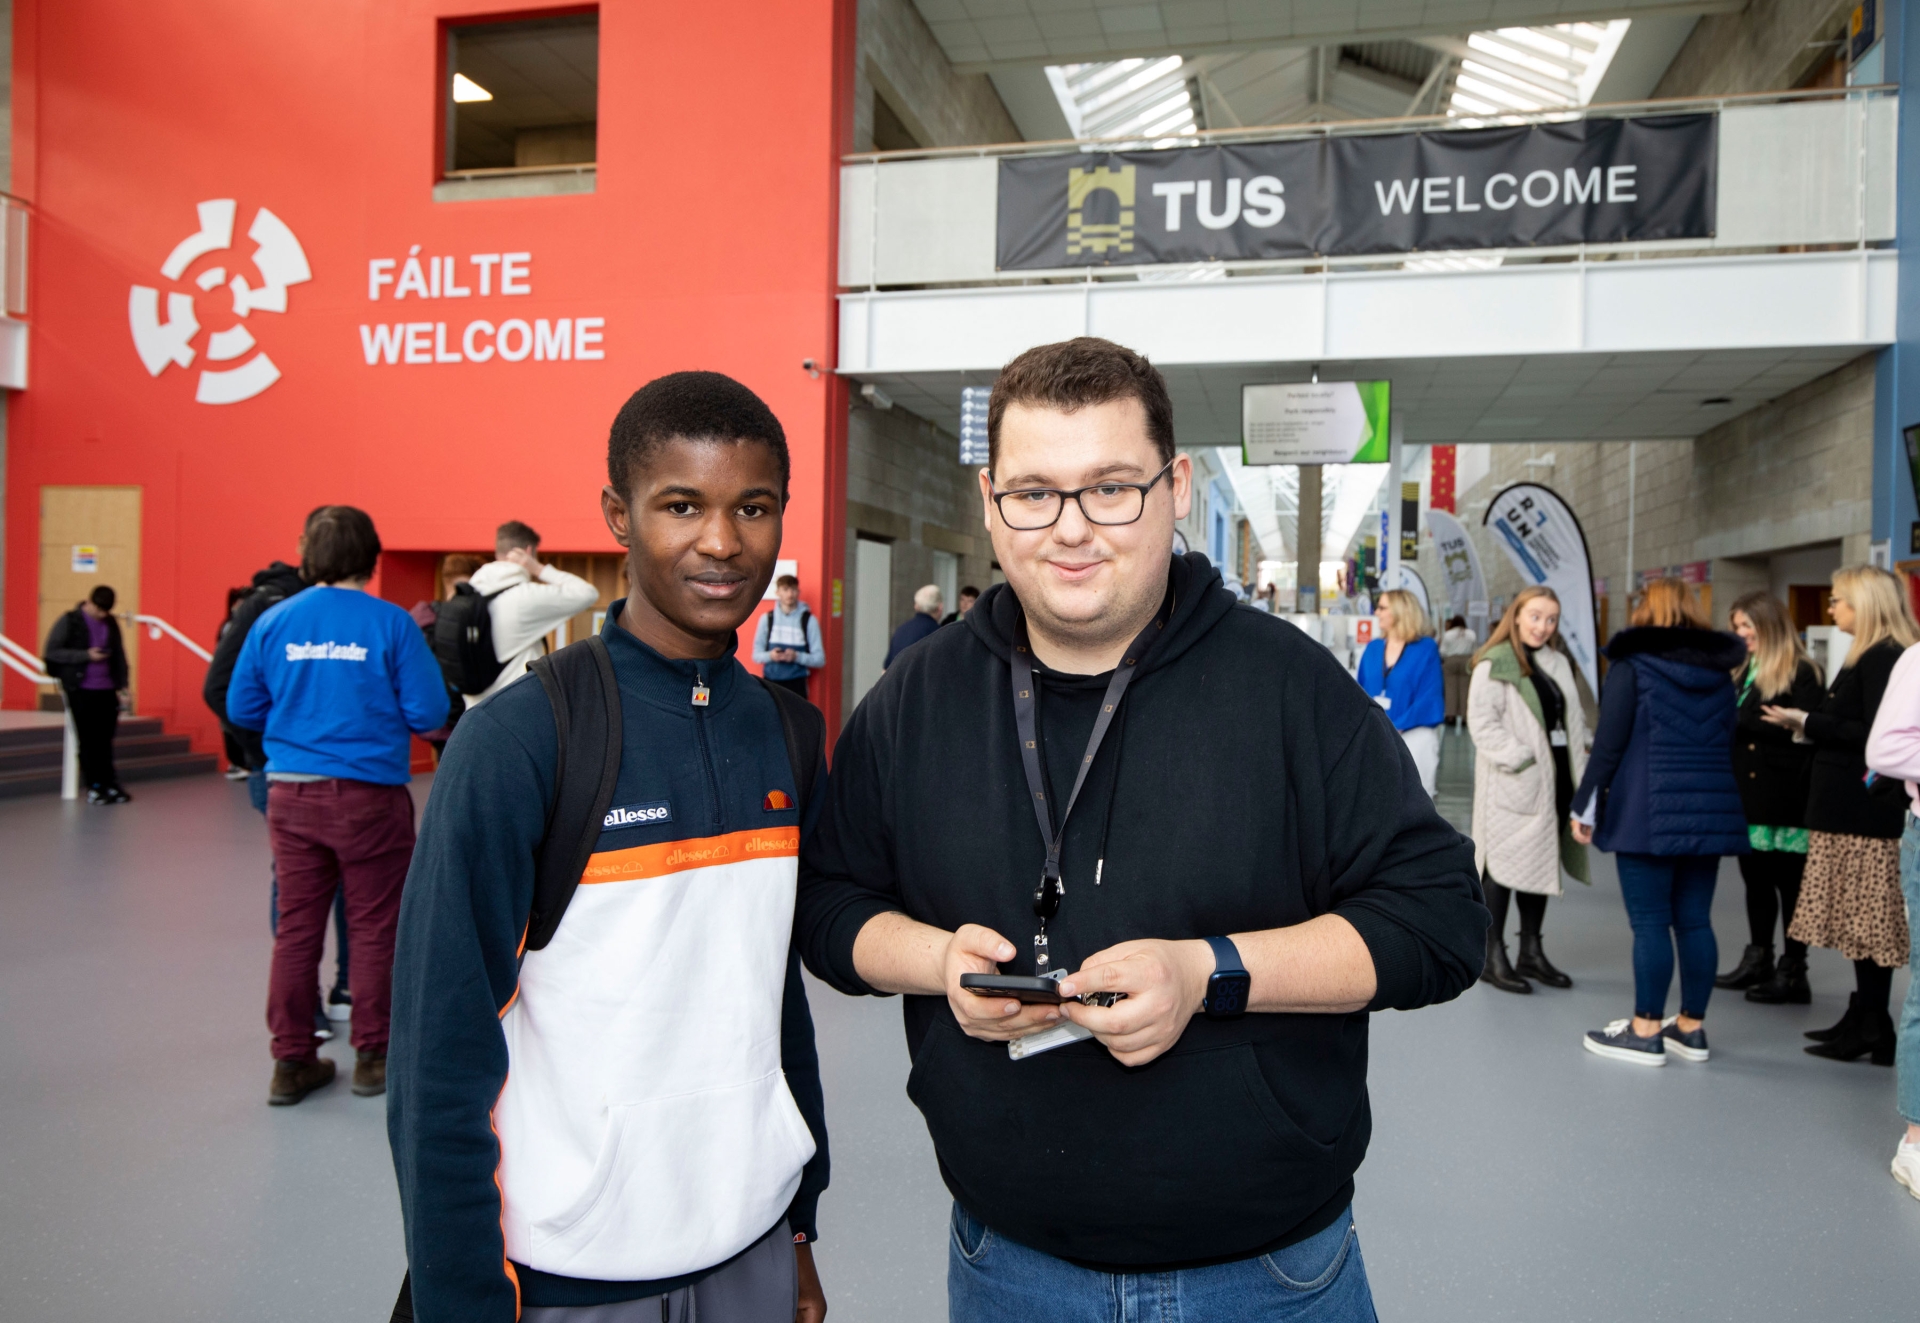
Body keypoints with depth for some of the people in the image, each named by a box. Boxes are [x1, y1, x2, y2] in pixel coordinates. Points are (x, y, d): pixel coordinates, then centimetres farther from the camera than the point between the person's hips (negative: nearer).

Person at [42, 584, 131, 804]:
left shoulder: (111, 623, 10)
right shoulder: (69, 621, -3)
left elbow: (119, 656, 14)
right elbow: (51, 652, -5)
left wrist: (122, 685, 7)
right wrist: (86, 655, -14)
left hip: (107, 690, 4)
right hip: (81, 690, -3)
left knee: (105, 740, 6)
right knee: (88, 740, 1)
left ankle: (109, 784, 12)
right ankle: (94, 787, 7)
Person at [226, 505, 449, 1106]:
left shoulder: (273, 621, 1)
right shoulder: (390, 623, -9)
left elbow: (241, 708, 8)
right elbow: (429, 711, -9)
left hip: (291, 794, 4)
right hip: (369, 794, -3)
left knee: (296, 928, 12)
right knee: (373, 928, 8)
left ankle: (291, 1062, 20)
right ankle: (372, 1056, 19)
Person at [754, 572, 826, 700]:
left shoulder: (808, 620, 0)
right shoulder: (767, 619, 6)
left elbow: (820, 659, -1)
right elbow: (756, 654, 10)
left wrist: (797, 656, -18)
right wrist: (770, 655, -12)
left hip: (796, 684, -2)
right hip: (771, 683, 2)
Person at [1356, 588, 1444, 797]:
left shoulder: (1425, 648, -5)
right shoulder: (1373, 648, 8)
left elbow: (1430, 697, -11)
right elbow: (1360, 691, 10)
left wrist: (1397, 727, -19)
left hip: (1413, 736, -4)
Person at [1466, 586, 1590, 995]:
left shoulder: (1559, 664, 14)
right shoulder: (1495, 664, -9)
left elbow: (1574, 718, 17)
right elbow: (1482, 723, -15)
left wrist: (1579, 764, 4)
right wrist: (1521, 760, -19)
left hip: (1556, 777, 7)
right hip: (1513, 783, -7)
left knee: (1542, 861, 13)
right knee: (1503, 864, -3)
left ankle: (1531, 952, 24)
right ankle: (1493, 957, 6)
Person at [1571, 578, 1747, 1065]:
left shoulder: (1632, 666, -4)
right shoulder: (1719, 671, 13)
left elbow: (1609, 745, -9)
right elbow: (1730, 744, 16)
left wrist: (1585, 805, -4)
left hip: (1649, 812, -6)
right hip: (1709, 811, 6)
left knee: (1650, 923, -2)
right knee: (1695, 921, 10)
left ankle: (1646, 1031, 3)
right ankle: (1691, 1028, 17)